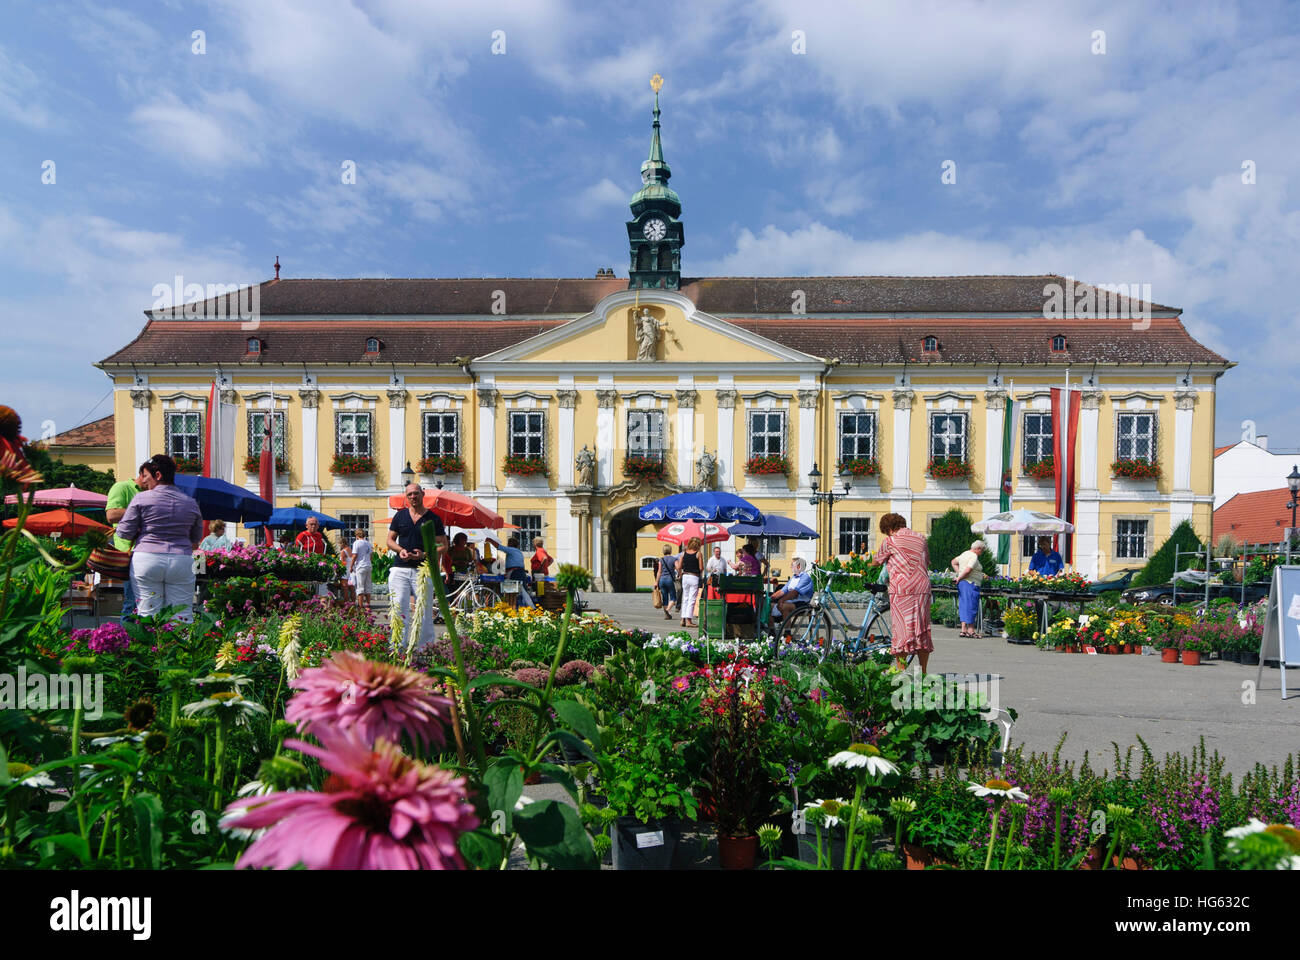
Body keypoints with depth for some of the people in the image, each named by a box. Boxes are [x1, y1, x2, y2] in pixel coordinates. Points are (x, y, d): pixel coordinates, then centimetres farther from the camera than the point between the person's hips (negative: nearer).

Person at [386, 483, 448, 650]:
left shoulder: (433, 519, 4)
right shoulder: (400, 516, 11)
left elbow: (443, 547, 3)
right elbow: (390, 540, 16)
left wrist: (424, 555, -13)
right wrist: (401, 550, -6)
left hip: (423, 571, -1)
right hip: (400, 569, 2)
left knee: (425, 613, 2)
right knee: (399, 611, -4)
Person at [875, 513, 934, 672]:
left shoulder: (890, 541, -4)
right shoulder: (920, 538, 11)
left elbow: (877, 560, 10)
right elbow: (927, 563, 19)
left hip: (902, 590, -5)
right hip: (923, 588, 5)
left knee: (901, 630, -1)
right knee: (922, 629, 11)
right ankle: (923, 671, 17)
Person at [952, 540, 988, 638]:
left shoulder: (965, 554, 16)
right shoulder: (974, 556, -13)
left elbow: (954, 562, 28)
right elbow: (968, 570, -24)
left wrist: (958, 574, 19)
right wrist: (959, 577, -10)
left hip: (962, 583, 9)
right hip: (971, 584, -9)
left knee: (964, 606, 9)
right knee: (971, 606, -3)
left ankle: (964, 629, 10)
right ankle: (971, 630, 0)